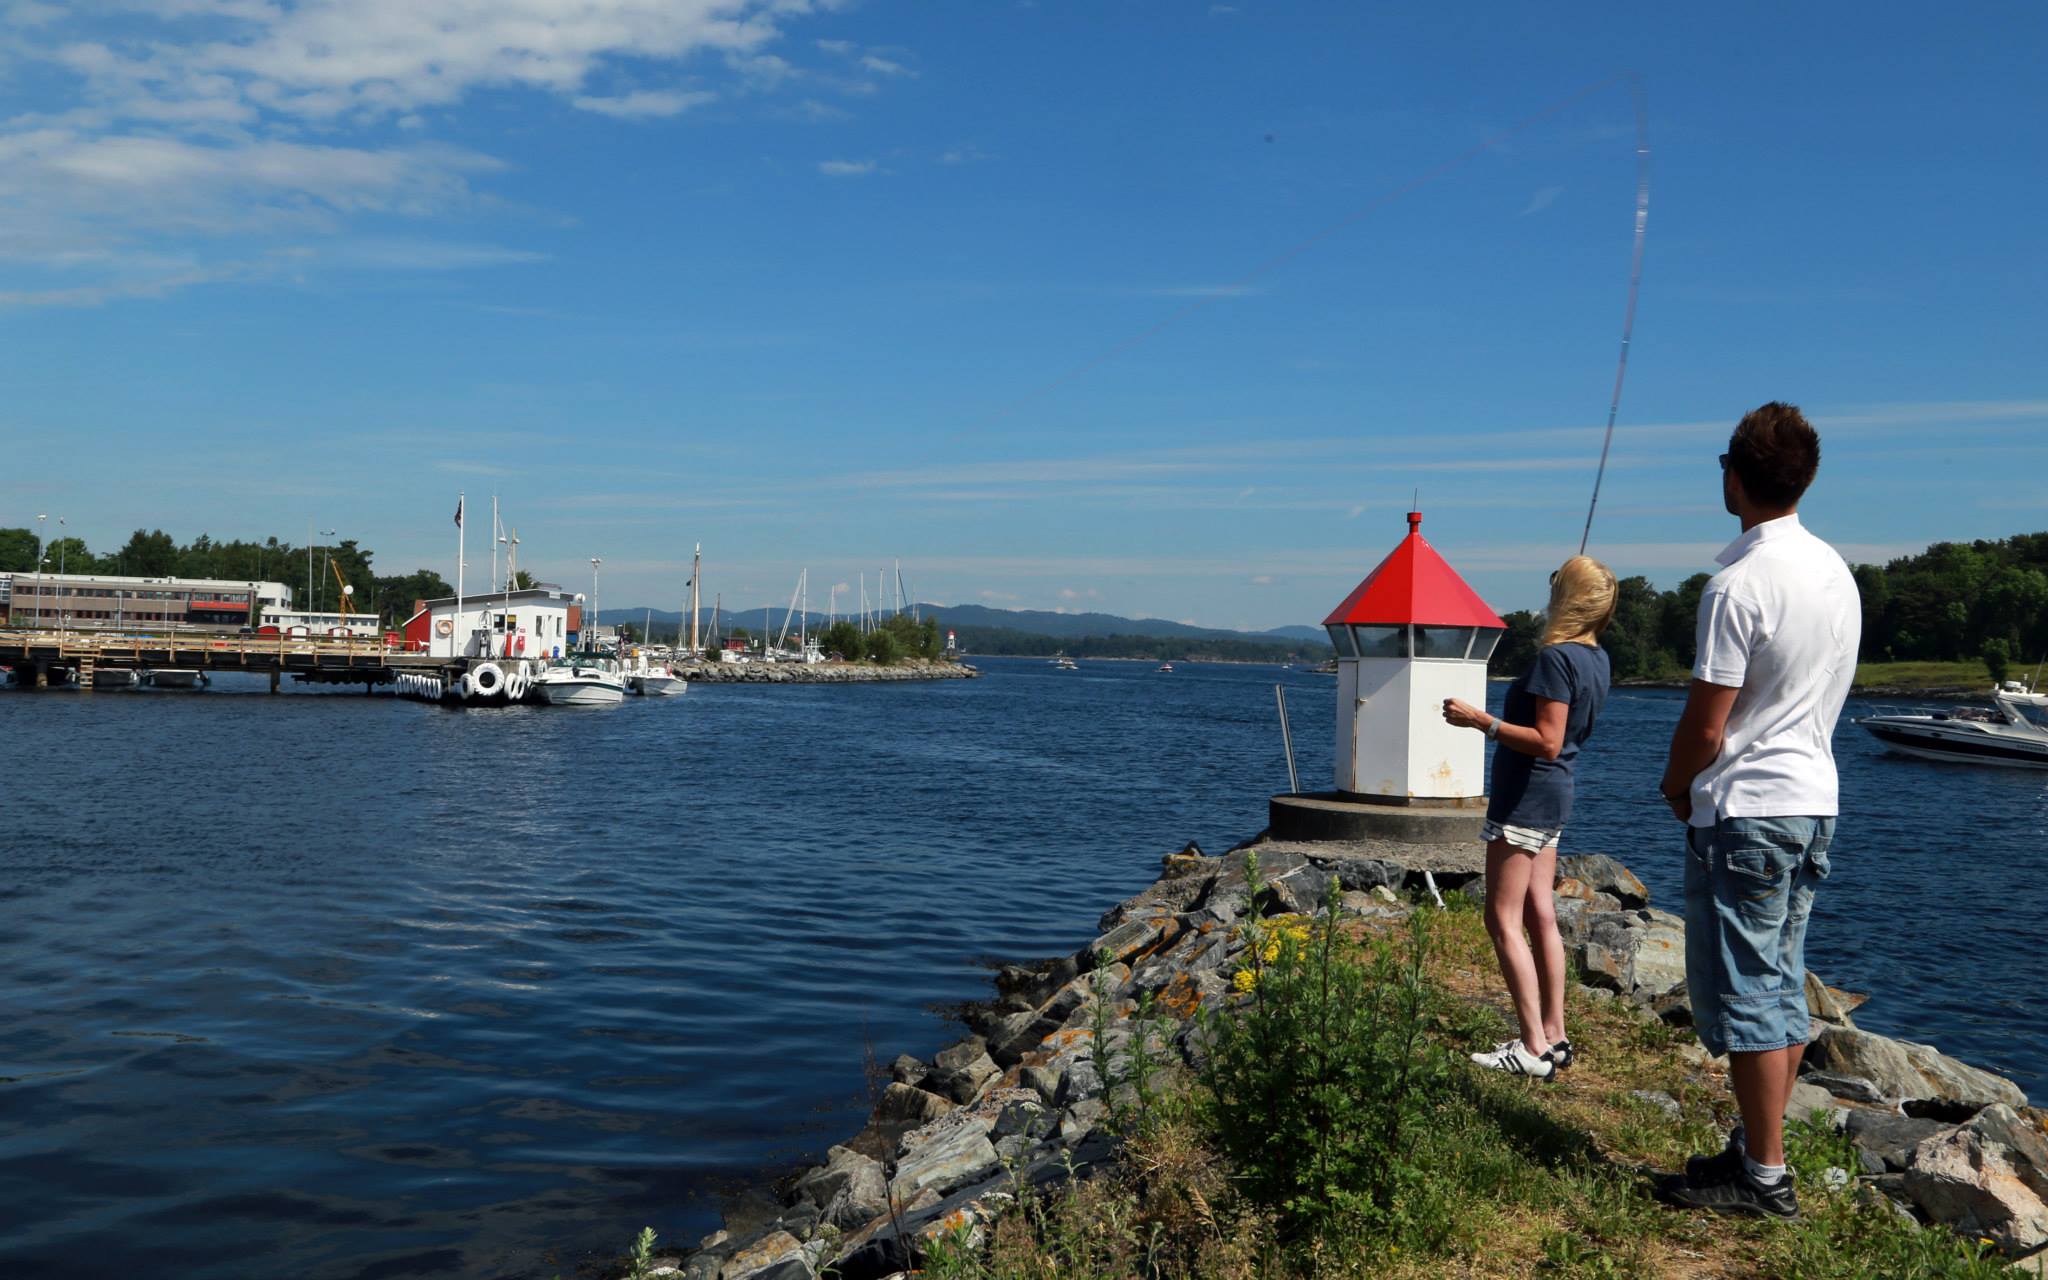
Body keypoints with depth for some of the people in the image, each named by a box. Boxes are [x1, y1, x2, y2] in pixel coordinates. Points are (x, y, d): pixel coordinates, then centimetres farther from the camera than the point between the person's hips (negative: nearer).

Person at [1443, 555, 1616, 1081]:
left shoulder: (1556, 658, -20)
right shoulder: (1596, 658, 10)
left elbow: (1547, 742, -24)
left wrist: (1479, 719, -22)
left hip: (1526, 795, -10)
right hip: (1553, 798, 10)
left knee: (1504, 920, -6)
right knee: (1539, 916, 13)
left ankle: (1535, 1050, -8)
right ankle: (1554, 1037, 18)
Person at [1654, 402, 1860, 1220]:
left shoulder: (1739, 585, -20)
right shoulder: (1836, 572, 8)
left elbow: (1706, 729, -18)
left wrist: (1675, 787, 3)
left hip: (1745, 813, -9)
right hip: (1814, 801, 9)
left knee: (1743, 992, -1)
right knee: (1781, 984, 15)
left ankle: (1764, 1177, 6)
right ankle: (1759, 1149, 25)